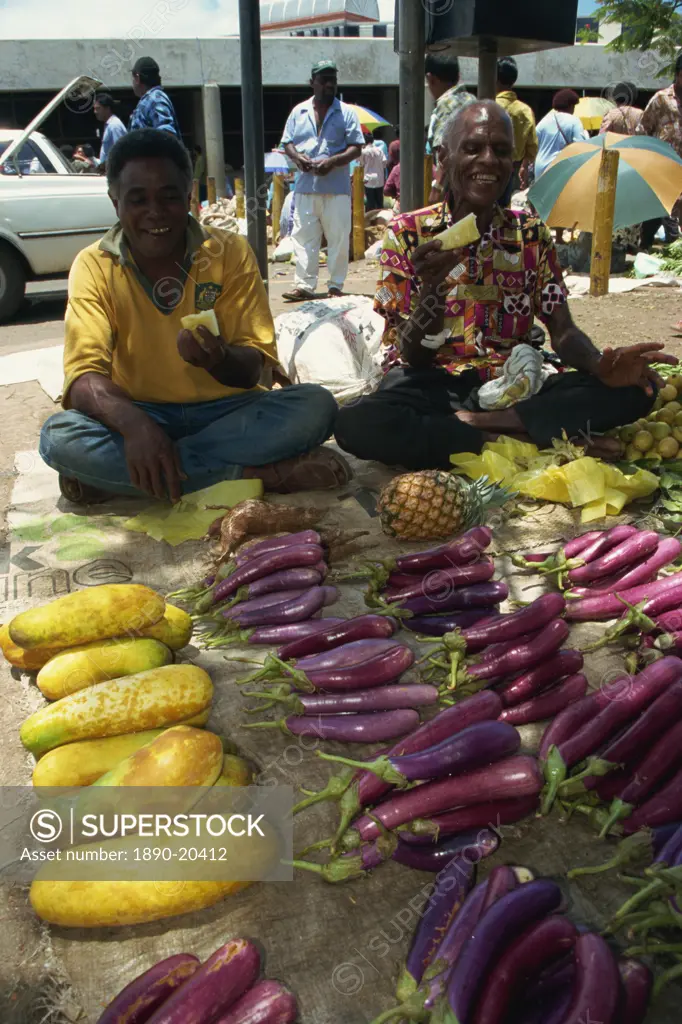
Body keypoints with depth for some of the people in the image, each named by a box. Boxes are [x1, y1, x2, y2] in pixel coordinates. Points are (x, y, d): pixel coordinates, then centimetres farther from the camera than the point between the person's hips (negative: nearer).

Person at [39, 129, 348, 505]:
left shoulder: (231, 252, -4)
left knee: (316, 406, -25)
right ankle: (253, 473, -28)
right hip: (139, 414, 0)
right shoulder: (93, 266, -6)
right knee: (59, 436, -30)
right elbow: (83, 376, -18)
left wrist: (218, 359, -34)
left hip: (225, 410, 1)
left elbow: (252, 370, -9)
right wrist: (135, 424, -40)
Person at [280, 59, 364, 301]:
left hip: (337, 187, -2)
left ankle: (336, 285, 8)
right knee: (303, 236, 0)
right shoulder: (299, 112, 14)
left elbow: (356, 148, -1)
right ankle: (304, 285, 4)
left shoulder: (346, 113, 6)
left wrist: (333, 162, -17)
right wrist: (297, 157, -8)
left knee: (338, 238, -1)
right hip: (306, 186, 2)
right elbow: (287, 143, 15)